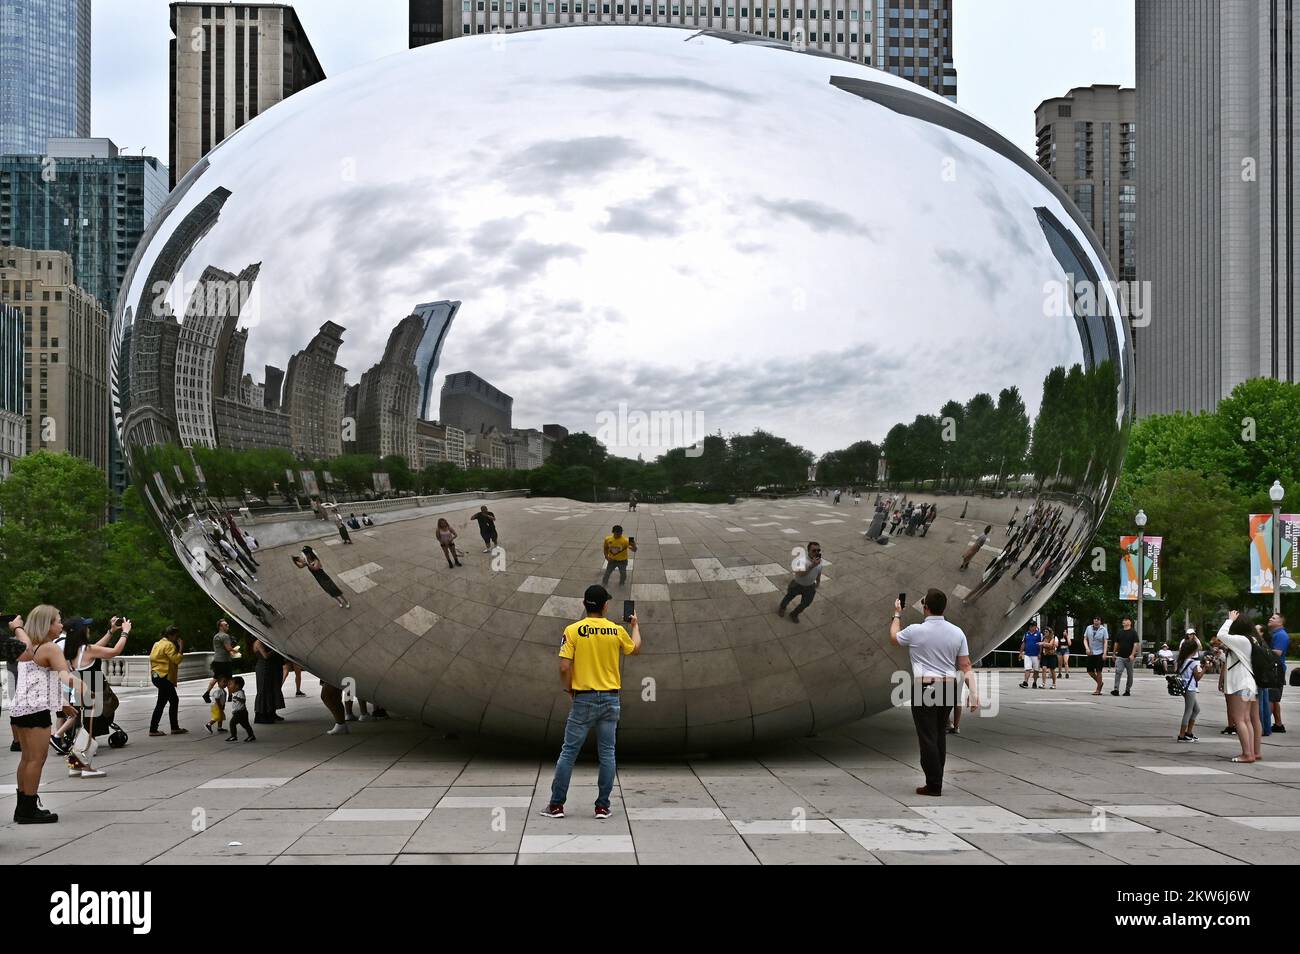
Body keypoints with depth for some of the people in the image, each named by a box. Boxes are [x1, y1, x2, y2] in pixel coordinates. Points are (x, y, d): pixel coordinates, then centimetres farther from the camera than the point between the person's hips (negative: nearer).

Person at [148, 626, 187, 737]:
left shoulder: (158, 644, 17)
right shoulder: (169, 645, -13)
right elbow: (176, 659, -21)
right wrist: (181, 648, -12)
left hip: (157, 675, 10)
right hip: (164, 677, -10)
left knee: (174, 700, 14)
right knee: (161, 703, -6)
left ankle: (175, 728, 17)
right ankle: (153, 730, -4)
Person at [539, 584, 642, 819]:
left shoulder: (573, 630, -8)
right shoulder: (617, 631, -1)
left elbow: (564, 667, -12)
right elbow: (635, 649, 19)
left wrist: (568, 688, 7)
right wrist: (635, 626, 37)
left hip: (584, 698, -2)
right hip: (610, 698, 2)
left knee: (569, 752, 4)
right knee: (607, 754, 8)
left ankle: (556, 805, 6)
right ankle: (603, 806, 9)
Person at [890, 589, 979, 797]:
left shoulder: (916, 631, -10)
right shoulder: (957, 632, 2)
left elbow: (894, 638, 12)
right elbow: (966, 666, 0)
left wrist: (897, 614, 25)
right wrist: (973, 691, 1)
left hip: (925, 688, -5)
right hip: (949, 688, 5)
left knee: (928, 737, -1)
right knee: (940, 735, 16)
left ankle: (934, 785, 1)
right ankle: (936, 780, 21)